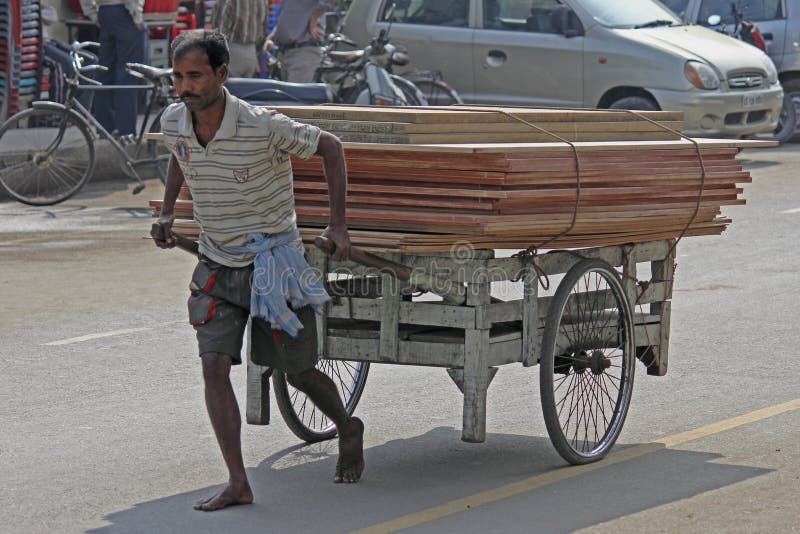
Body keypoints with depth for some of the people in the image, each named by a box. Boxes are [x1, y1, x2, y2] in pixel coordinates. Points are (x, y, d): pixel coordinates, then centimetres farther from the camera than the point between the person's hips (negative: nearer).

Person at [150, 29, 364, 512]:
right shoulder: (174, 123, -8)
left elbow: (329, 147, -9)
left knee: (296, 370, 7)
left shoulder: (263, 126, -24)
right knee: (214, 364, -13)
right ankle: (238, 484, -11)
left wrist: (338, 223, -10)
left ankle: (348, 429, 39)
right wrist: (167, 212, 11)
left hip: (274, 262, -4)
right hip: (218, 265, 4)